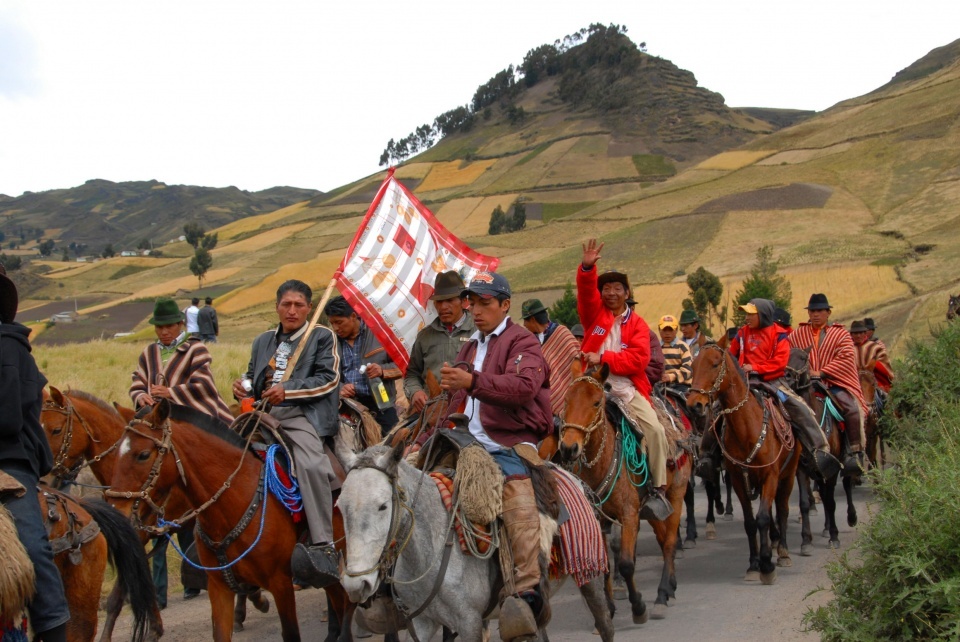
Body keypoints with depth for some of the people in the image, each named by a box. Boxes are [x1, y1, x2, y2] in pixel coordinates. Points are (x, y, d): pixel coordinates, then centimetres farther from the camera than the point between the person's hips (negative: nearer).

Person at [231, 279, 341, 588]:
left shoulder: (322, 337, 9)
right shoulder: (263, 341, 26)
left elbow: (328, 379, -3)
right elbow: (253, 377, 30)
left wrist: (288, 390, -15)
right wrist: (243, 387, 4)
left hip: (304, 415, -6)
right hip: (265, 415, 6)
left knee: (311, 465, -33)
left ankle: (323, 548, -35)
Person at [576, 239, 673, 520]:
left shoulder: (637, 324, 8)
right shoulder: (594, 313, 12)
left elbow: (639, 359, -7)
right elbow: (586, 290, -8)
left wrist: (603, 357, -16)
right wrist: (587, 267, -28)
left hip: (628, 390, -1)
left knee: (655, 430, -19)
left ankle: (659, 490, -12)